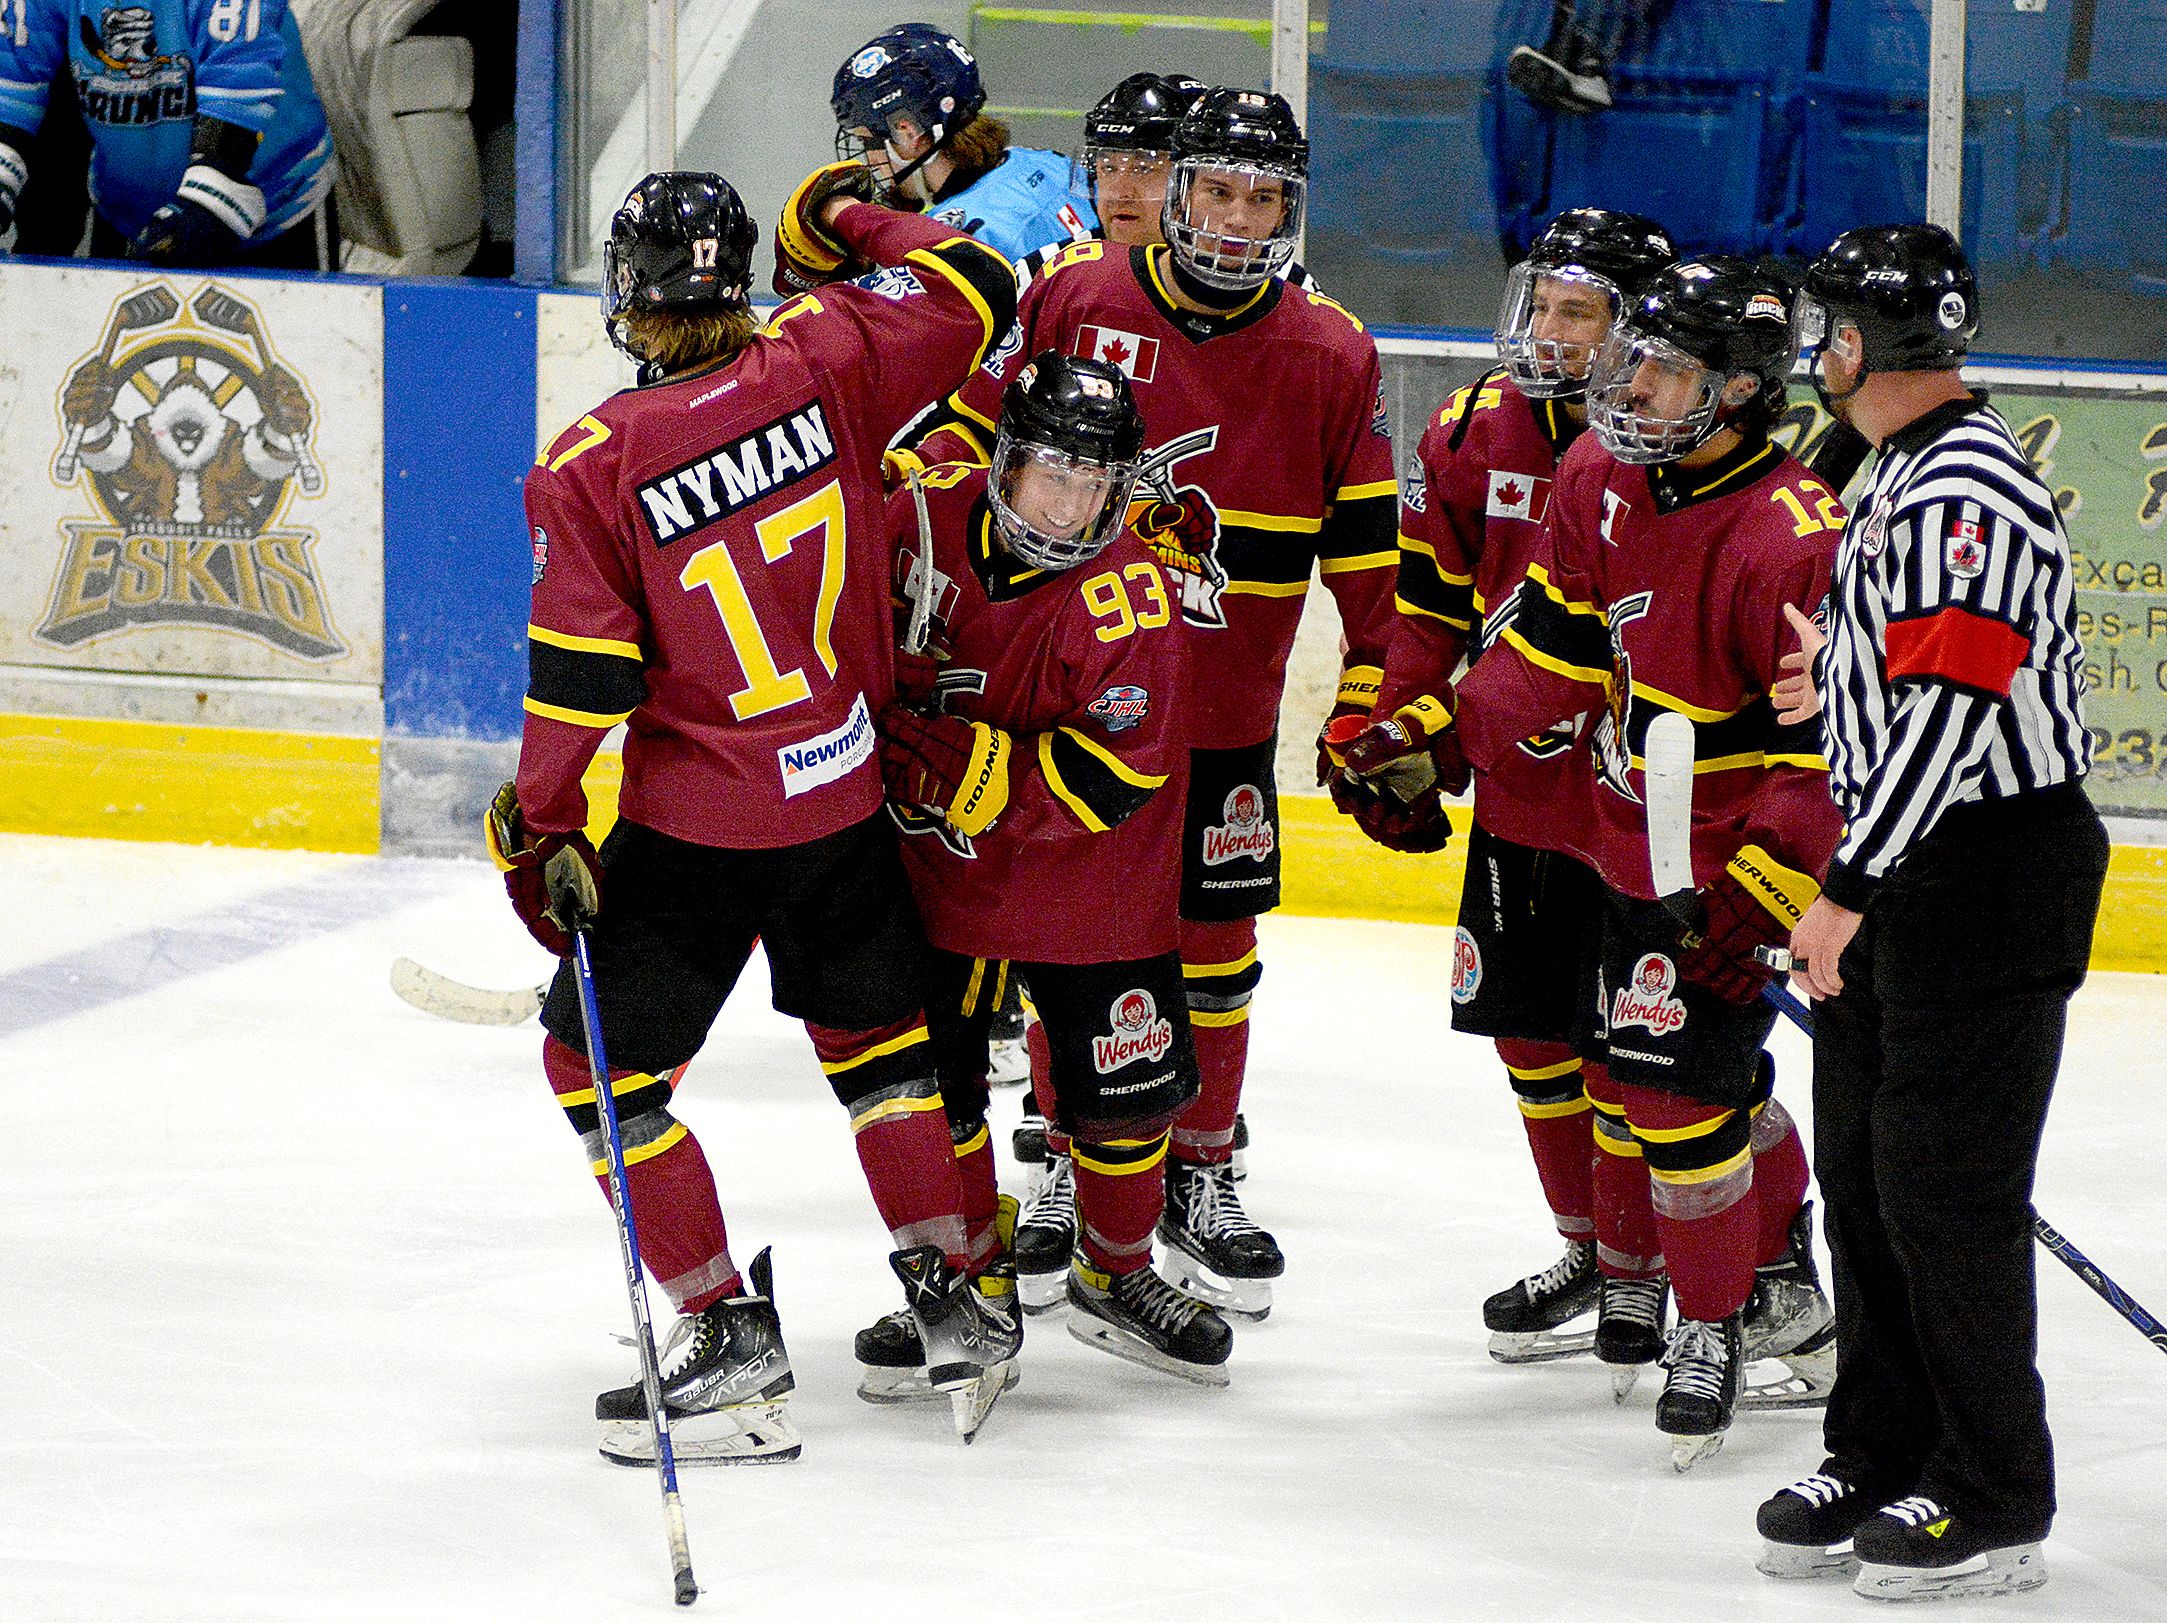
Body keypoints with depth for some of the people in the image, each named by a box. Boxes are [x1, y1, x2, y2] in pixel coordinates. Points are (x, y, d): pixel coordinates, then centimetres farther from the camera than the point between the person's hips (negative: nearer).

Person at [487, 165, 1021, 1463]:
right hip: (847, 795, 5)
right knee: (878, 1028, 24)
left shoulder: (591, 467, -16)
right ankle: (952, 1304, 25)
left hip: (696, 821, -5)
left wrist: (539, 824, -3)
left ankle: (732, 1338, 4)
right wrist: (852, 220, 18)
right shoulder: (822, 366, -8)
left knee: (601, 1055, 9)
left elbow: (583, 674, -14)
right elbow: (974, 295, 3)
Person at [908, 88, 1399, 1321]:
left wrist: (1377, 699, -1)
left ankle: (1200, 1176, 21)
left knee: (1214, 941, 5)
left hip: (1223, 713, 0)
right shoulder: (1075, 299, -4)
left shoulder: (1333, 359, -2)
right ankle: (1073, 1166, 20)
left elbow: (1371, 552, 2)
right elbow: (972, 435, 6)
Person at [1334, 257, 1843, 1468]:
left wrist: (1767, 888, -29)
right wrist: (1442, 738, 1)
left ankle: (1714, 1325, 8)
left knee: (1681, 1077, -10)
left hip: (1732, 862, -8)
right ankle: (1787, 1264, 40)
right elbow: (1554, 644, 10)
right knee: (1711, 1068, 19)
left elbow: (1834, 742, -25)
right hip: (1633, 844, 8)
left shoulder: (1792, 539, -26)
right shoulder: (1605, 481, -1)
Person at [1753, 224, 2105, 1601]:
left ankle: (1995, 1503, 2)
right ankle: (1883, 1460, 23)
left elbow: (1954, 705, -26)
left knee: (1948, 1182, -6)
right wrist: (1840, 684, 31)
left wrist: (1849, 891, -26)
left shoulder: (1968, 491, -21)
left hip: (1991, 870, -10)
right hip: (1904, 869, 10)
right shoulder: (1908, 476, 13)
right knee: (1864, 1166, 14)